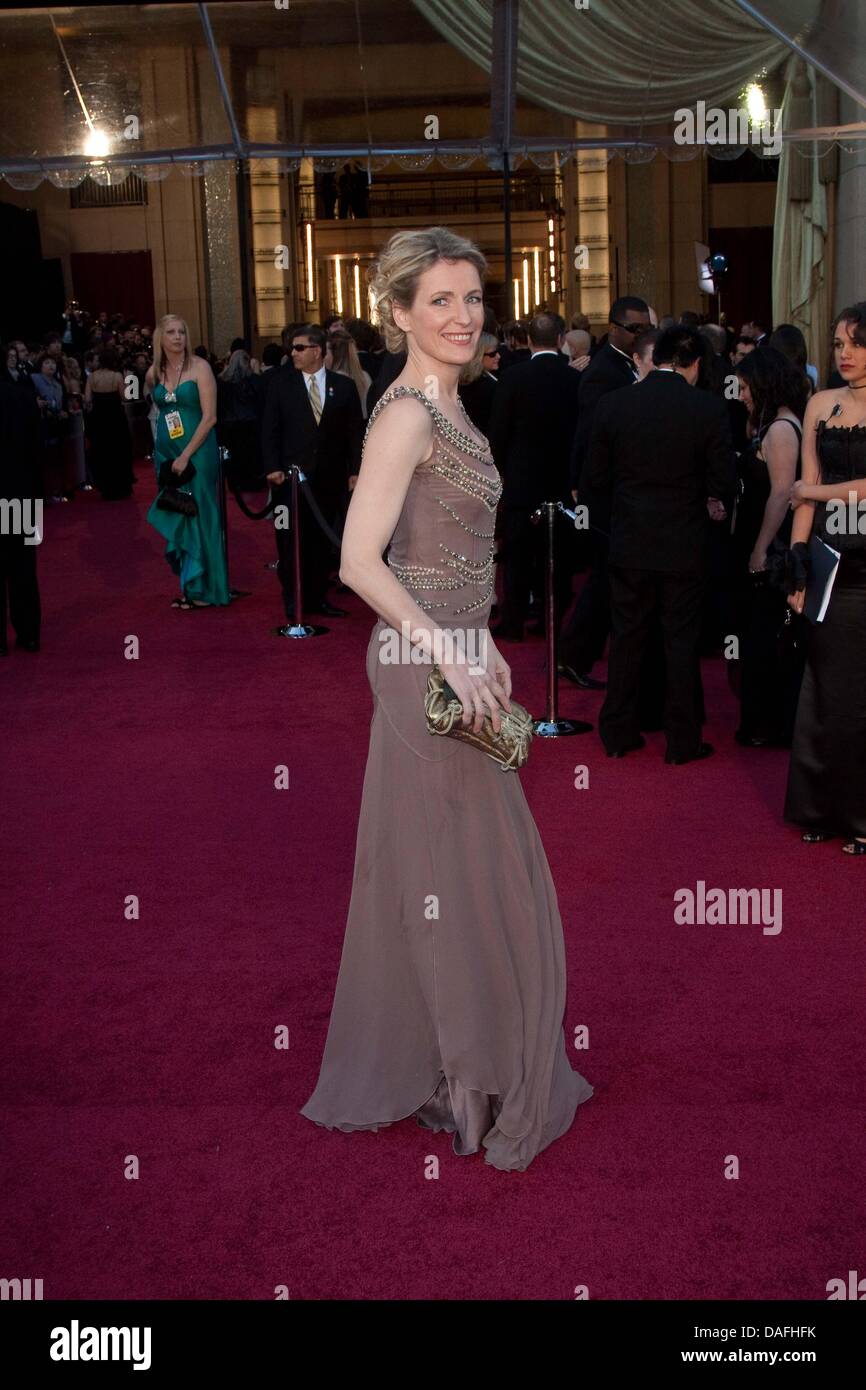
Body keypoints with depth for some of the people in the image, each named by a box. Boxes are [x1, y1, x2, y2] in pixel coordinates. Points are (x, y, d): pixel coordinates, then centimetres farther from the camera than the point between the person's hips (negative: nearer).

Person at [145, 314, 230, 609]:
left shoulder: (200, 367, -8)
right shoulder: (153, 374, 7)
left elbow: (210, 416, -13)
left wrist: (186, 455, -17)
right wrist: (168, 453, 11)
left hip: (198, 451, -5)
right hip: (166, 452, 5)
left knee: (198, 515, -1)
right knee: (175, 518, 7)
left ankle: (203, 589, 7)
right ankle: (188, 584, 16)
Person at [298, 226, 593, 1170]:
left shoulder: (445, 408, 13)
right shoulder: (406, 414, -15)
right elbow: (360, 562, -22)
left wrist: (481, 649, 15)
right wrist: (449, 657, -21)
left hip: (450, 653, 9)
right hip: (424, 665, -9)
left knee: (437, 865, 16)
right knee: (461, 866, 1)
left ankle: (429, 1062, 31)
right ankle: (469, 1084, 17)